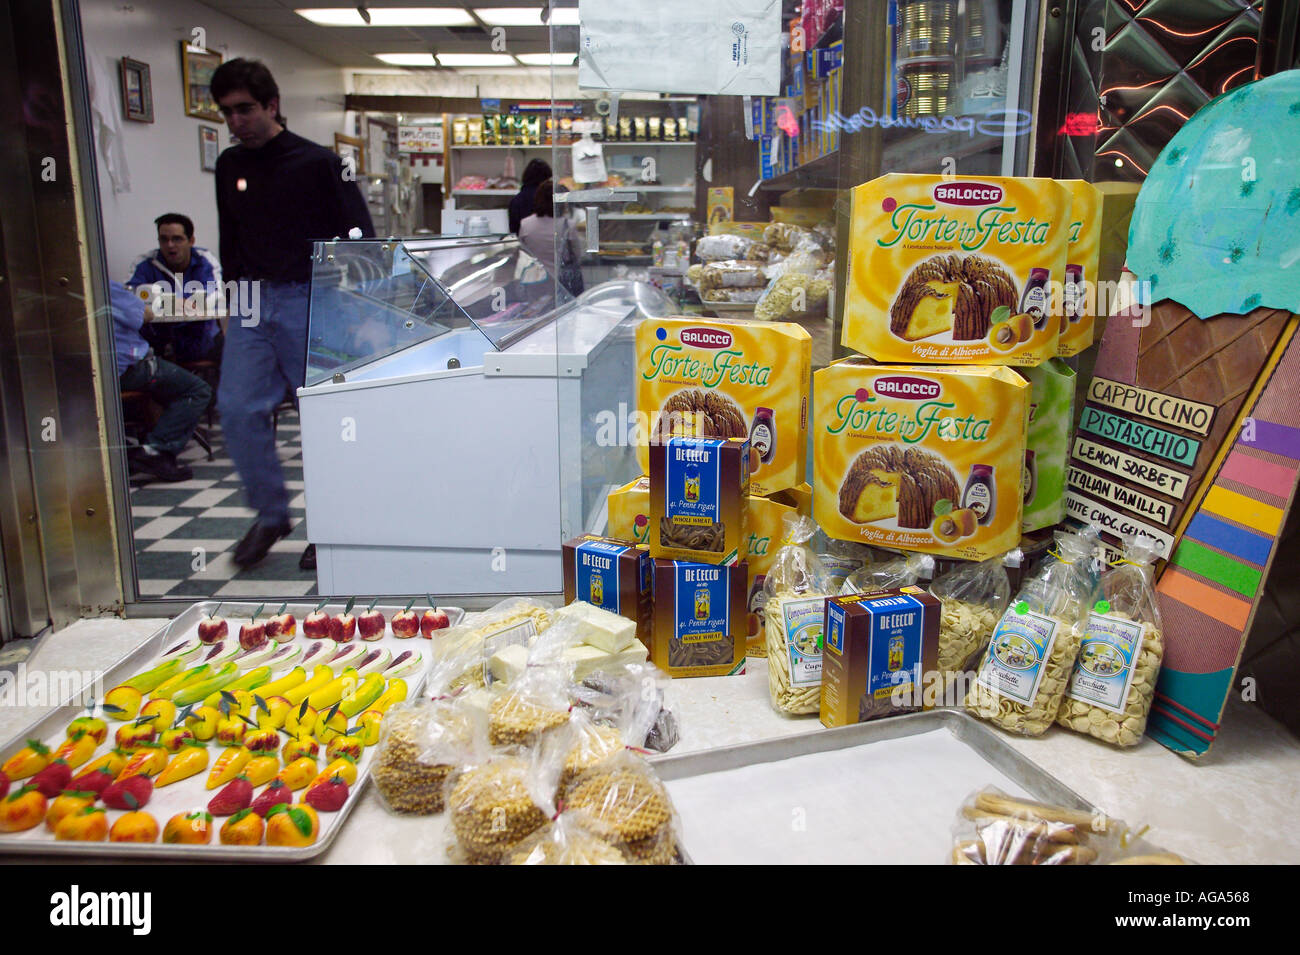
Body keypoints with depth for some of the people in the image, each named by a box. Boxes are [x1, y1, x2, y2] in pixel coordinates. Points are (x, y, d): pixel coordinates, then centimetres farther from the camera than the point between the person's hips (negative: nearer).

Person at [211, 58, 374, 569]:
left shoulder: (318, 162, -3)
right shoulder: (229, 166, 13)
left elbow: (359, 238, -4)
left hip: (309, 301, -5)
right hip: (251, 305, 5)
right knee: (237, 408, -6)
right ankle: (270, 513, 11)